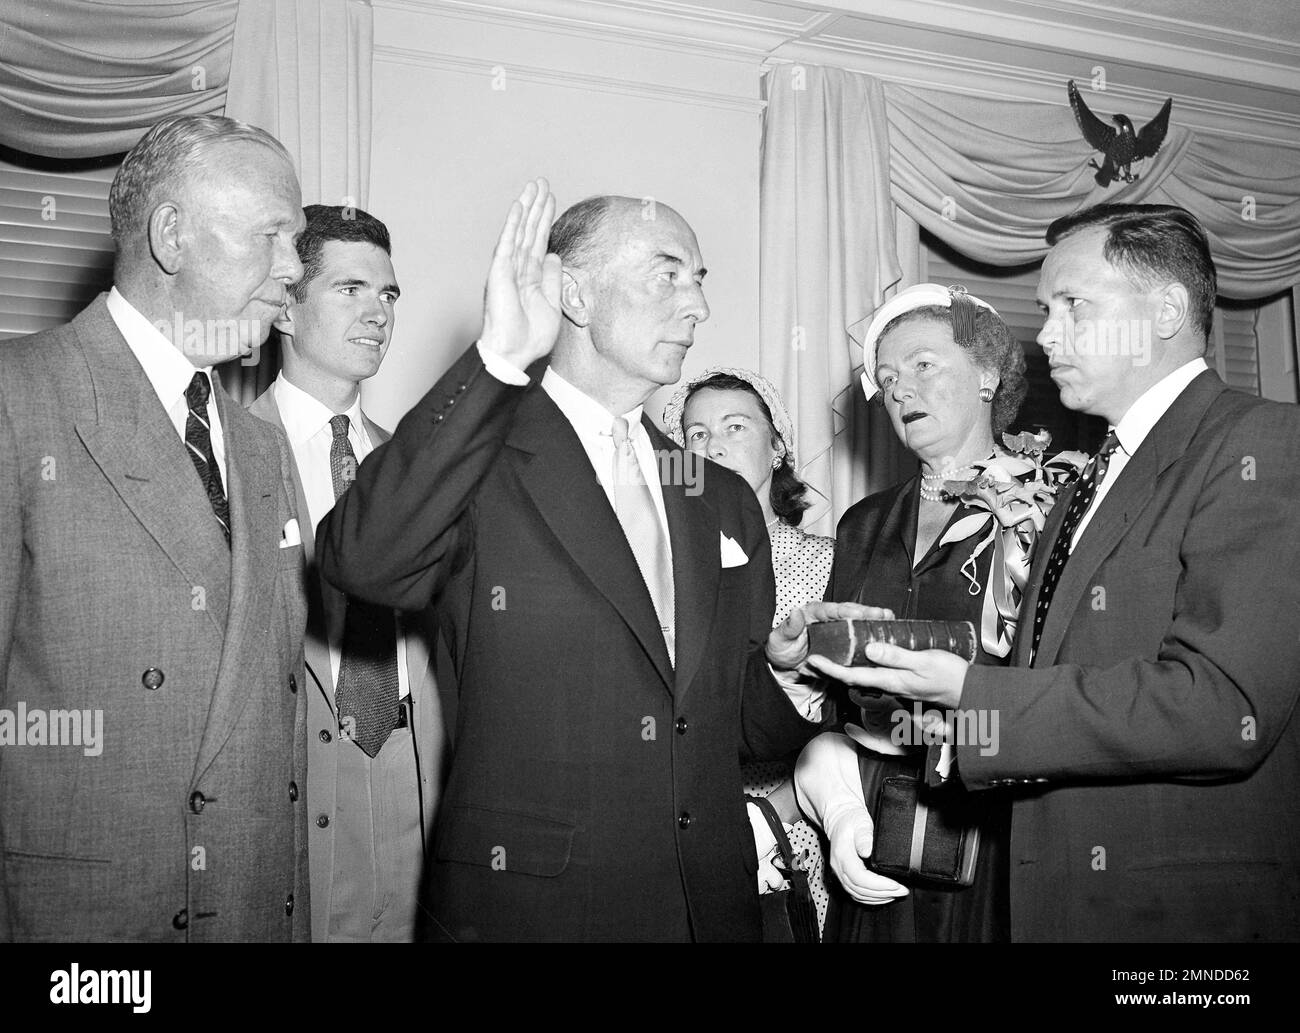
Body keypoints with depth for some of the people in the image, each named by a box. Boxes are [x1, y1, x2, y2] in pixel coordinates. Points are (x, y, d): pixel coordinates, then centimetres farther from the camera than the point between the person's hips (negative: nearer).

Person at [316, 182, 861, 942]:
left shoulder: (725, 502, 9)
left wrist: (797, 677, -8)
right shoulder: (479, 469, -8)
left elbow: (749, 722, 14)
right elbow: (360, 560, -28)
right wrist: (498, 362, -29)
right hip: (524, 905, -5)